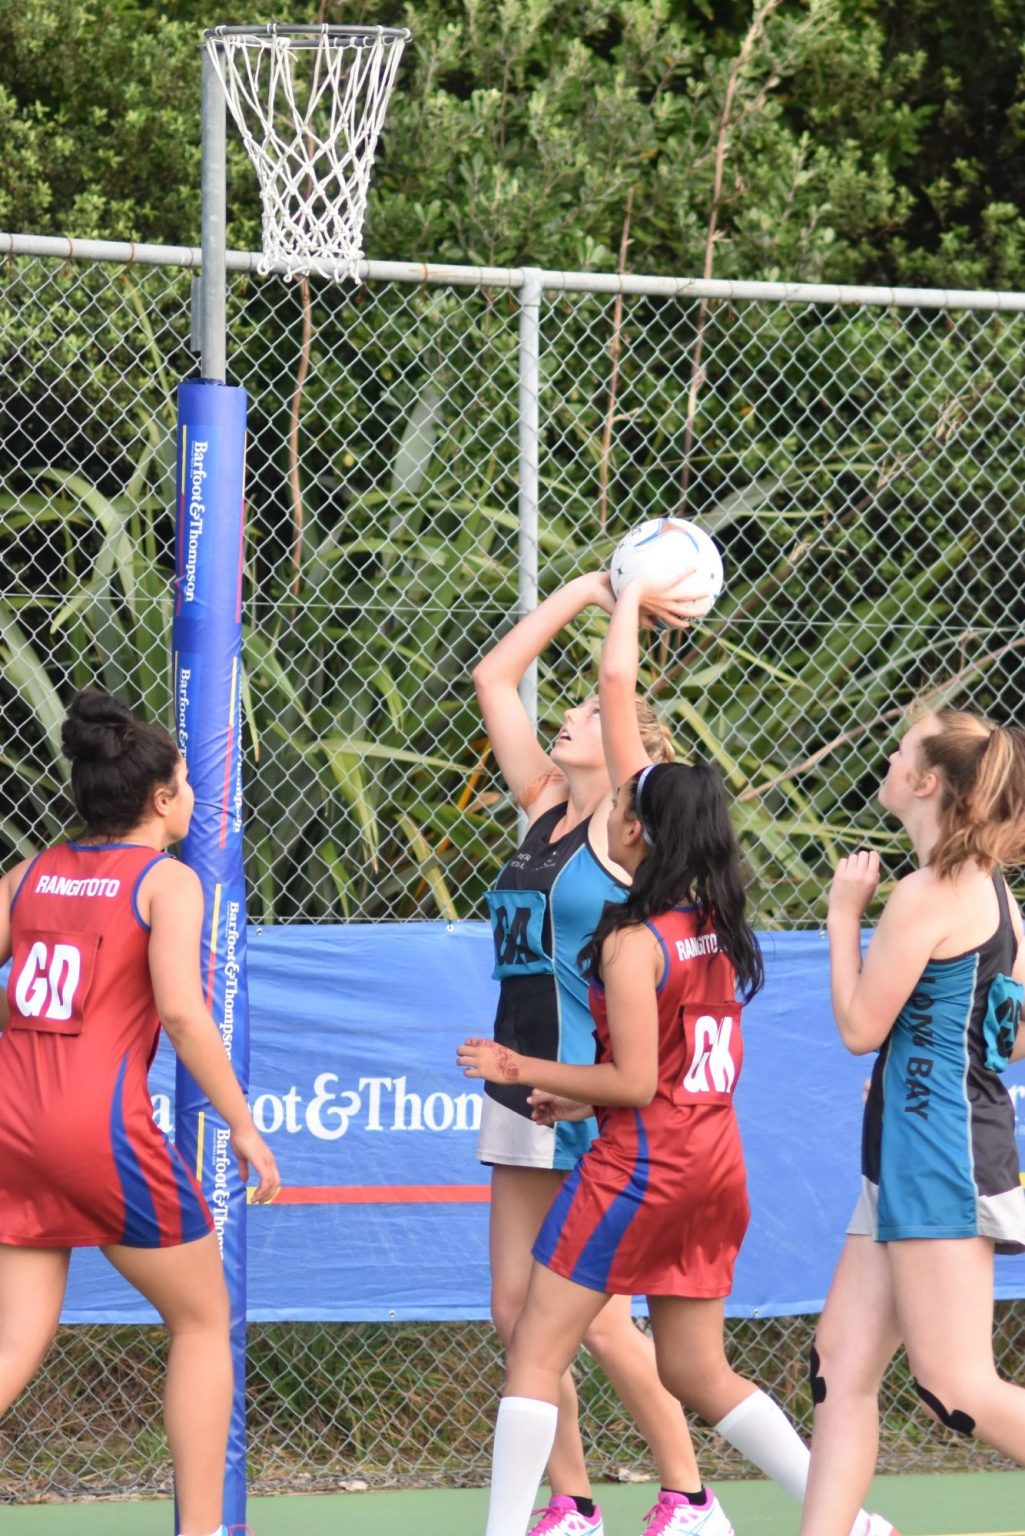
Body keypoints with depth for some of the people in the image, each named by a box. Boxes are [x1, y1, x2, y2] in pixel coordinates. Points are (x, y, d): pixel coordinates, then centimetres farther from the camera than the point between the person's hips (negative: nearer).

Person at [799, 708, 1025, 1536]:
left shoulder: (929, 893, -16)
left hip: (938, 1154, -10)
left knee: (957, 1389, -9)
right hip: (910, 1157, 10)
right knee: (843, 1363, 5)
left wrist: (845, 914, -1)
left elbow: (861, 1026, -11)